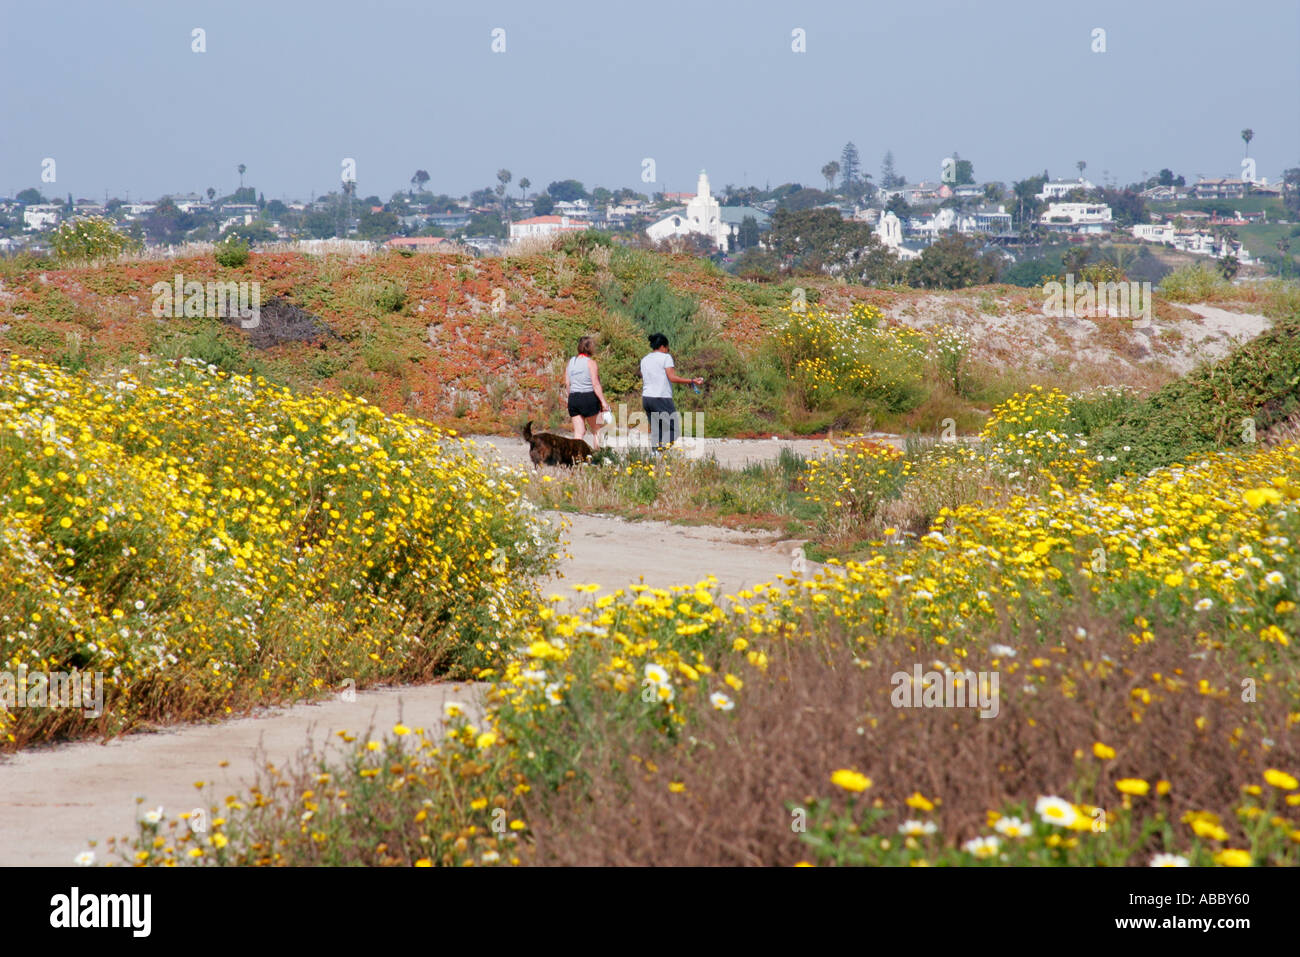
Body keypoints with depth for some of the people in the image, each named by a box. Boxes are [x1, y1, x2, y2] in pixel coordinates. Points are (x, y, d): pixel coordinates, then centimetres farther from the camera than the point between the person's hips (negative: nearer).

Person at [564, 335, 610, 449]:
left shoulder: (571, 362, 9)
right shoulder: (590, 362, -7)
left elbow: (567, 384, 10)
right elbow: (595, 384, -12)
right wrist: (603, 402, -10)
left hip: (573, 398, 5)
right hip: (589, 397, -5)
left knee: (579, 431, 5)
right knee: (596, 430, 7)